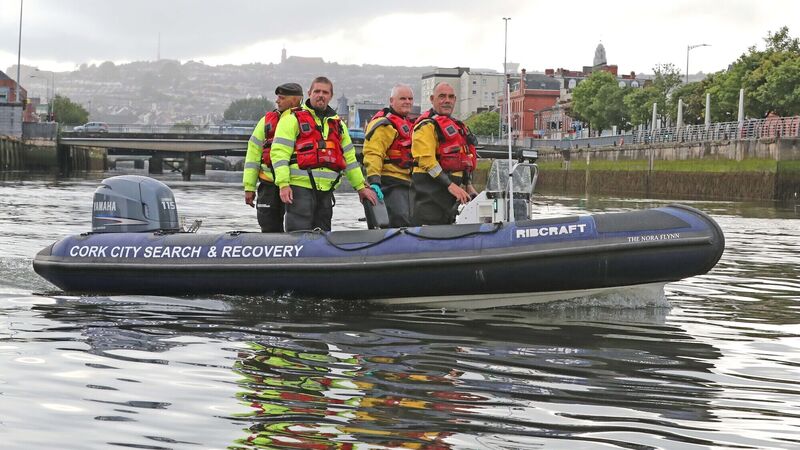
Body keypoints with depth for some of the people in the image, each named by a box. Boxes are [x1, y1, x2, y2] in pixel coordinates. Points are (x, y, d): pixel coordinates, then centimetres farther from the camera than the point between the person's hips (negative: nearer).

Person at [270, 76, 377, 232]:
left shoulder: (337, 124, 21)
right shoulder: (293, 119, 2)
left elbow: (349, 157, 27)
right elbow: (279, 153, -7)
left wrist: (361, 186, 24)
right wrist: (283, 184, -17)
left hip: (326, 190, 6)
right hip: (300, 187, -6)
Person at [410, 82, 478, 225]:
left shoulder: (456, 126, 23)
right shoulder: (427, 125, -8)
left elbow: (461, 162, 29)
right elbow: (427, 160, -19)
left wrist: (468, 185, 17)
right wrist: (450, 185, -22)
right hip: (430, 189, -10)